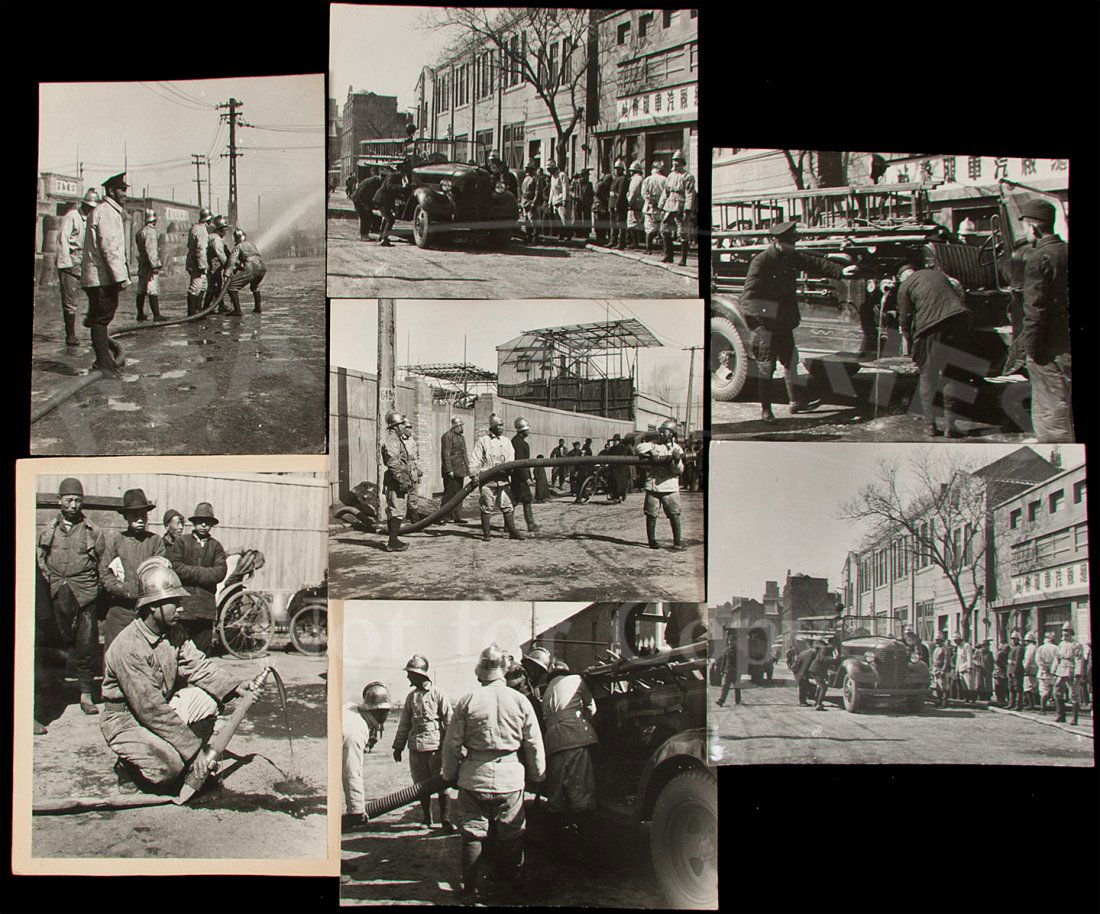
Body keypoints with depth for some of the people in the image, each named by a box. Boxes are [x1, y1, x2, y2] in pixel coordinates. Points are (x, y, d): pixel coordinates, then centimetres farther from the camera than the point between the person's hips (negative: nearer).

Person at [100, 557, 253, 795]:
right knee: (170, 764, -29)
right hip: (126, 720, -8)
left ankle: (193, 768, 1)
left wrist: (234, 685, -22)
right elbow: (151, 710, -30)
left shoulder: (174, 632, -3)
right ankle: (129, 768, 4)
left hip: (163, 706, 8)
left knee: (204, 699, -15)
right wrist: (192, 748, -29)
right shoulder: (127, 647, -30)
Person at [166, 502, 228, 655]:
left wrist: (192, 573, -9)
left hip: (206, 607, 2)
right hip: (183, 605, -2)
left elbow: (220, 572, 0)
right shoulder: (181, 542, 9)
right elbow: (174, 566, -5)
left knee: (203, 650, 2)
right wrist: (201, 572, -10)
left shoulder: (216, 546, 14)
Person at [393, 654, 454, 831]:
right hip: (415, 748, 5)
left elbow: (449, 722, -4)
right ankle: (427, 818, 23)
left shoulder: (439, 694, -5)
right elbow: (404, 724, 18)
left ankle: (444, 818, 10)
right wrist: (398, 746, 15)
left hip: (436, 747, -5)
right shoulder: (411, 696, 12)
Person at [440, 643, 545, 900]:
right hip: (510, 778, 1)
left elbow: (452, 744, -2)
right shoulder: (520, 701, -4)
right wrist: (538, 775, 15)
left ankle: (470, 888, 15)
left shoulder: (468, 701, -6)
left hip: (474, 777, -1)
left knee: (472, 833, 9)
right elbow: (535, 746, 1)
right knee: (512, 834, 14)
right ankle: (513, 885, 26)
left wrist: (449, 775, 12)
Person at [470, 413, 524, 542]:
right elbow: (475, 460, -3)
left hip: (502, 480, 4)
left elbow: (511, 458, 10)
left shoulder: (506, 441, 14)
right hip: (487, 480, -4)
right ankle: (485, 533, 9)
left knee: (507, 505, 4)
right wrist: (474, 473, -15)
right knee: (487, 507, 1)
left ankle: (512, 531, 9)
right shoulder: (482, 441, 1)